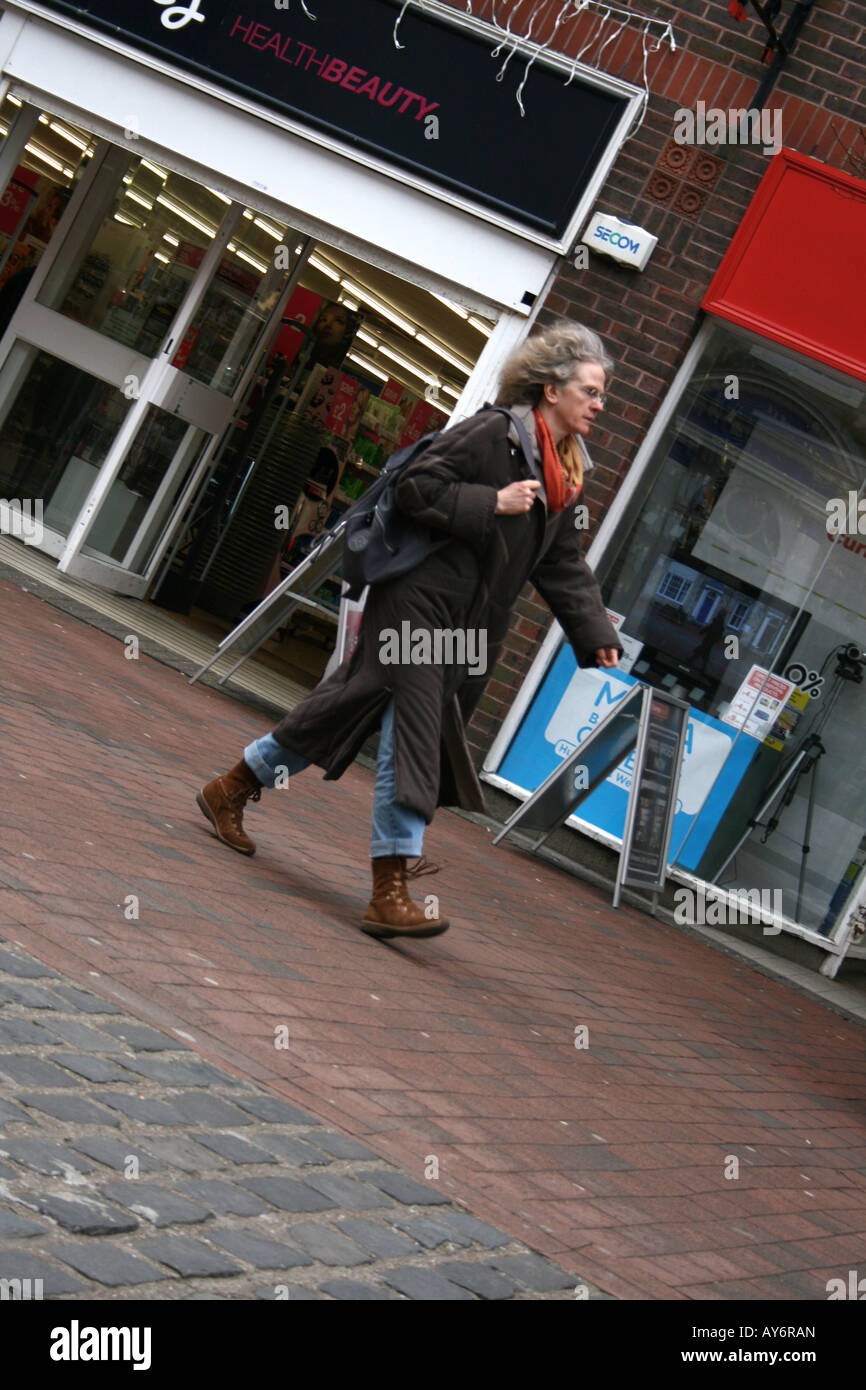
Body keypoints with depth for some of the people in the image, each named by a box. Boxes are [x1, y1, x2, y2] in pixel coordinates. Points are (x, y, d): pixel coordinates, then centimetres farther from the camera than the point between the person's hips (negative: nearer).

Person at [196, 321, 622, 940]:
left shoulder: (564, 478, 15)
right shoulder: (492, 433, -11)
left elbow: (564, 566, 19)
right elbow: (416, 486, -15)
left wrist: (598, 639, 12)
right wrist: (492, 503, -20)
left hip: (467, 627, 8)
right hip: (418, 602, -8)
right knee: (414, 734, -10)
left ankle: (233, 789, 27)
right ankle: (390, 893, -6)